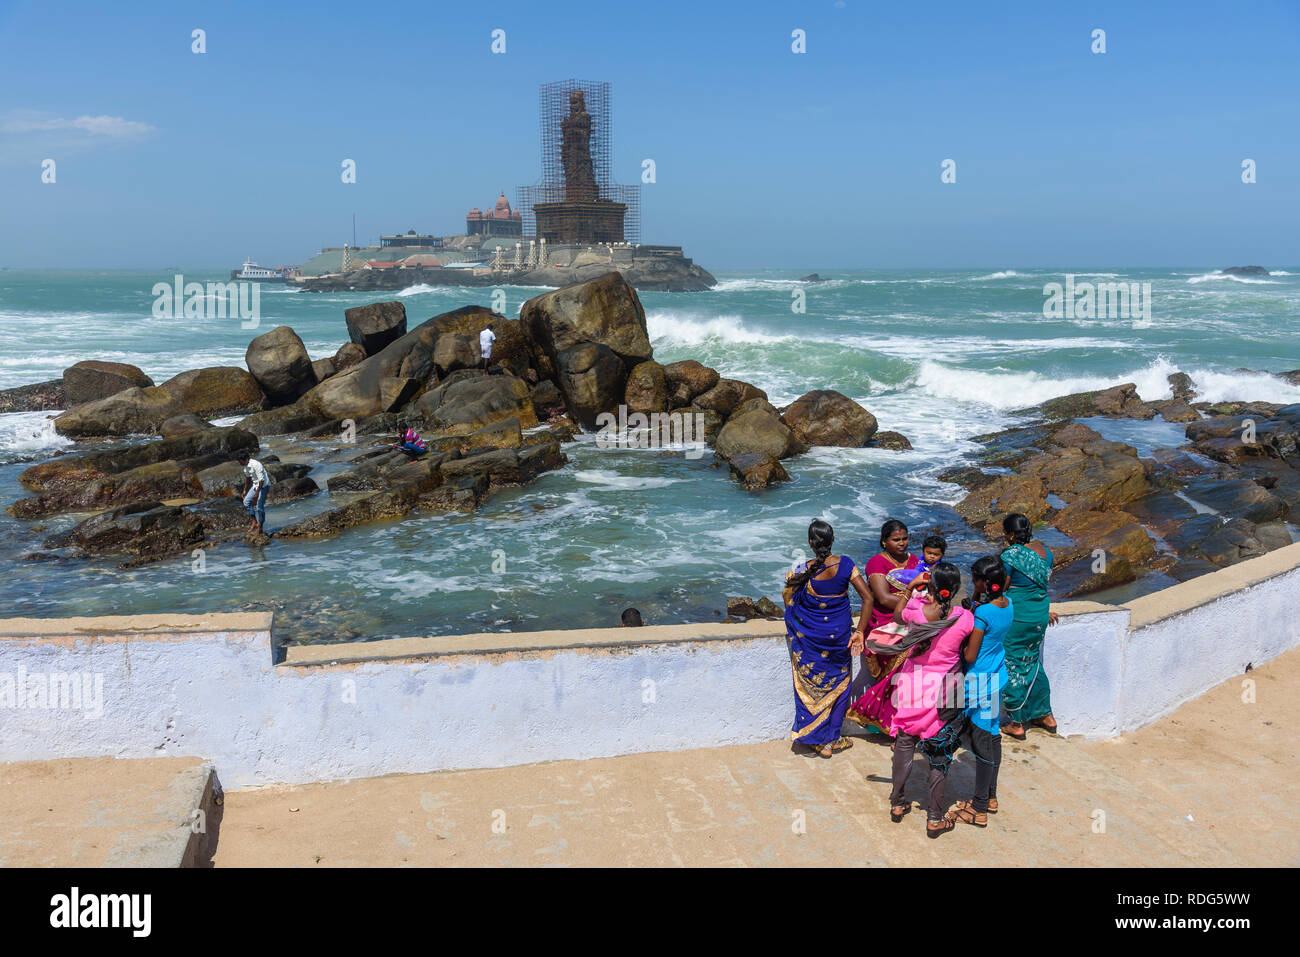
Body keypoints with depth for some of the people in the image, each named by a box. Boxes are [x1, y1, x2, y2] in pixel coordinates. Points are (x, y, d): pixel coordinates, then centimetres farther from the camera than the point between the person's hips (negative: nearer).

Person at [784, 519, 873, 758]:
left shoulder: (802, 572, -17)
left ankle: (815, 740, 22)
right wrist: (859, 632, -7)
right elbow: (868, 598, -11)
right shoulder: (845, 565, -12)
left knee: (810, 685, 15)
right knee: (837, 684, 18)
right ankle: (831, 739, 24)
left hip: (809, 637, -1)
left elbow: (788, 600, -6)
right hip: (839, 634, 1)